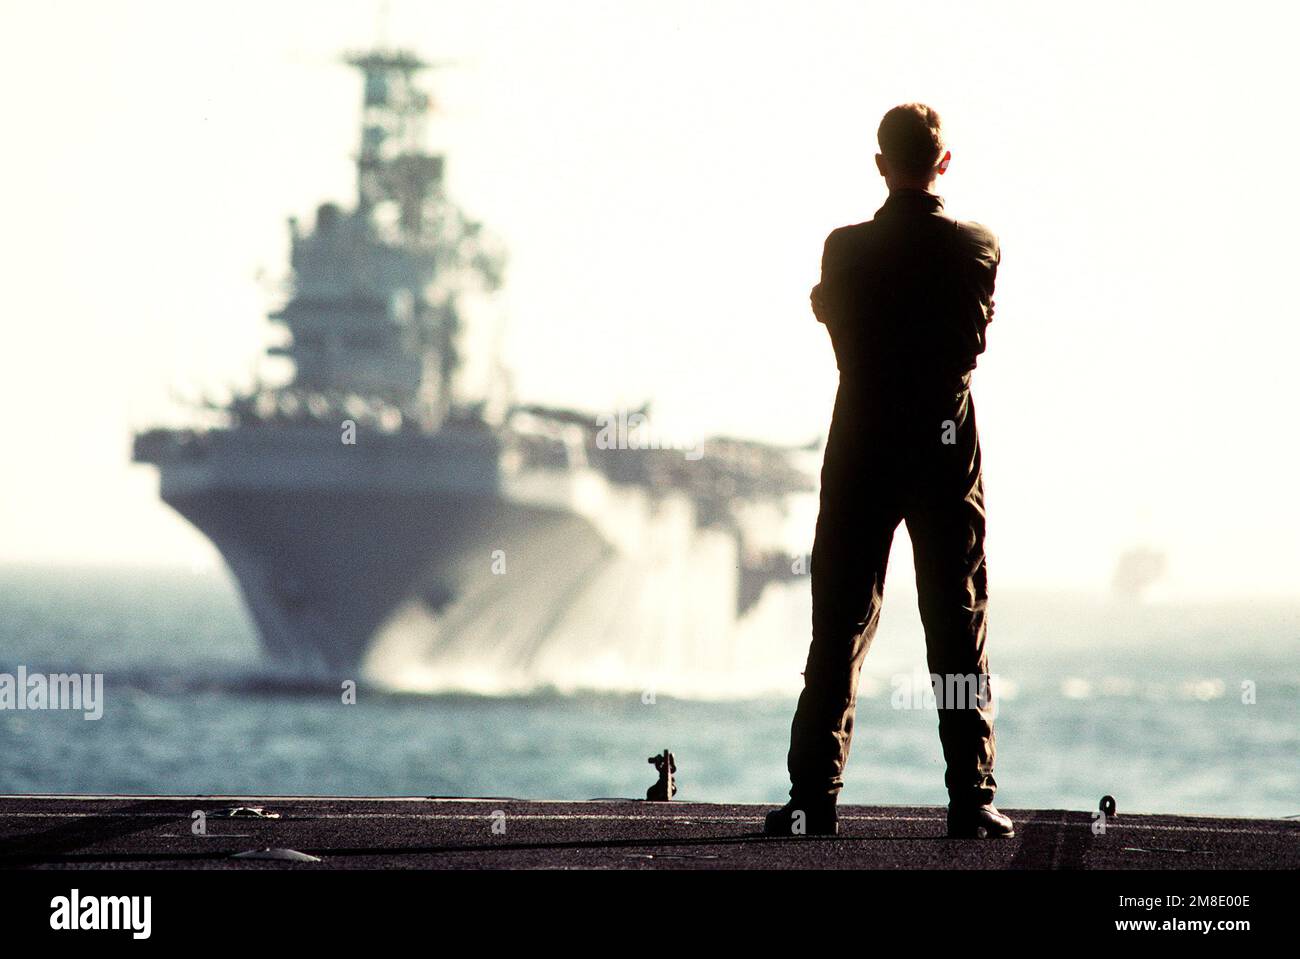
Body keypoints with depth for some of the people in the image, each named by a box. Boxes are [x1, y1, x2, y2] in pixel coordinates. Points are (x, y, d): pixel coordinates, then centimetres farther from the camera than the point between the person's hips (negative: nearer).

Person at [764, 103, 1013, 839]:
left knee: (841, 627, 4)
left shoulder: (847, 250, -7)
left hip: (863, 452, 0)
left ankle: (816, 797, 0)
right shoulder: (979, 248, -5)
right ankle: (972, 798, 0)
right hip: (950, 448, 0)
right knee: (960, 626, 4)